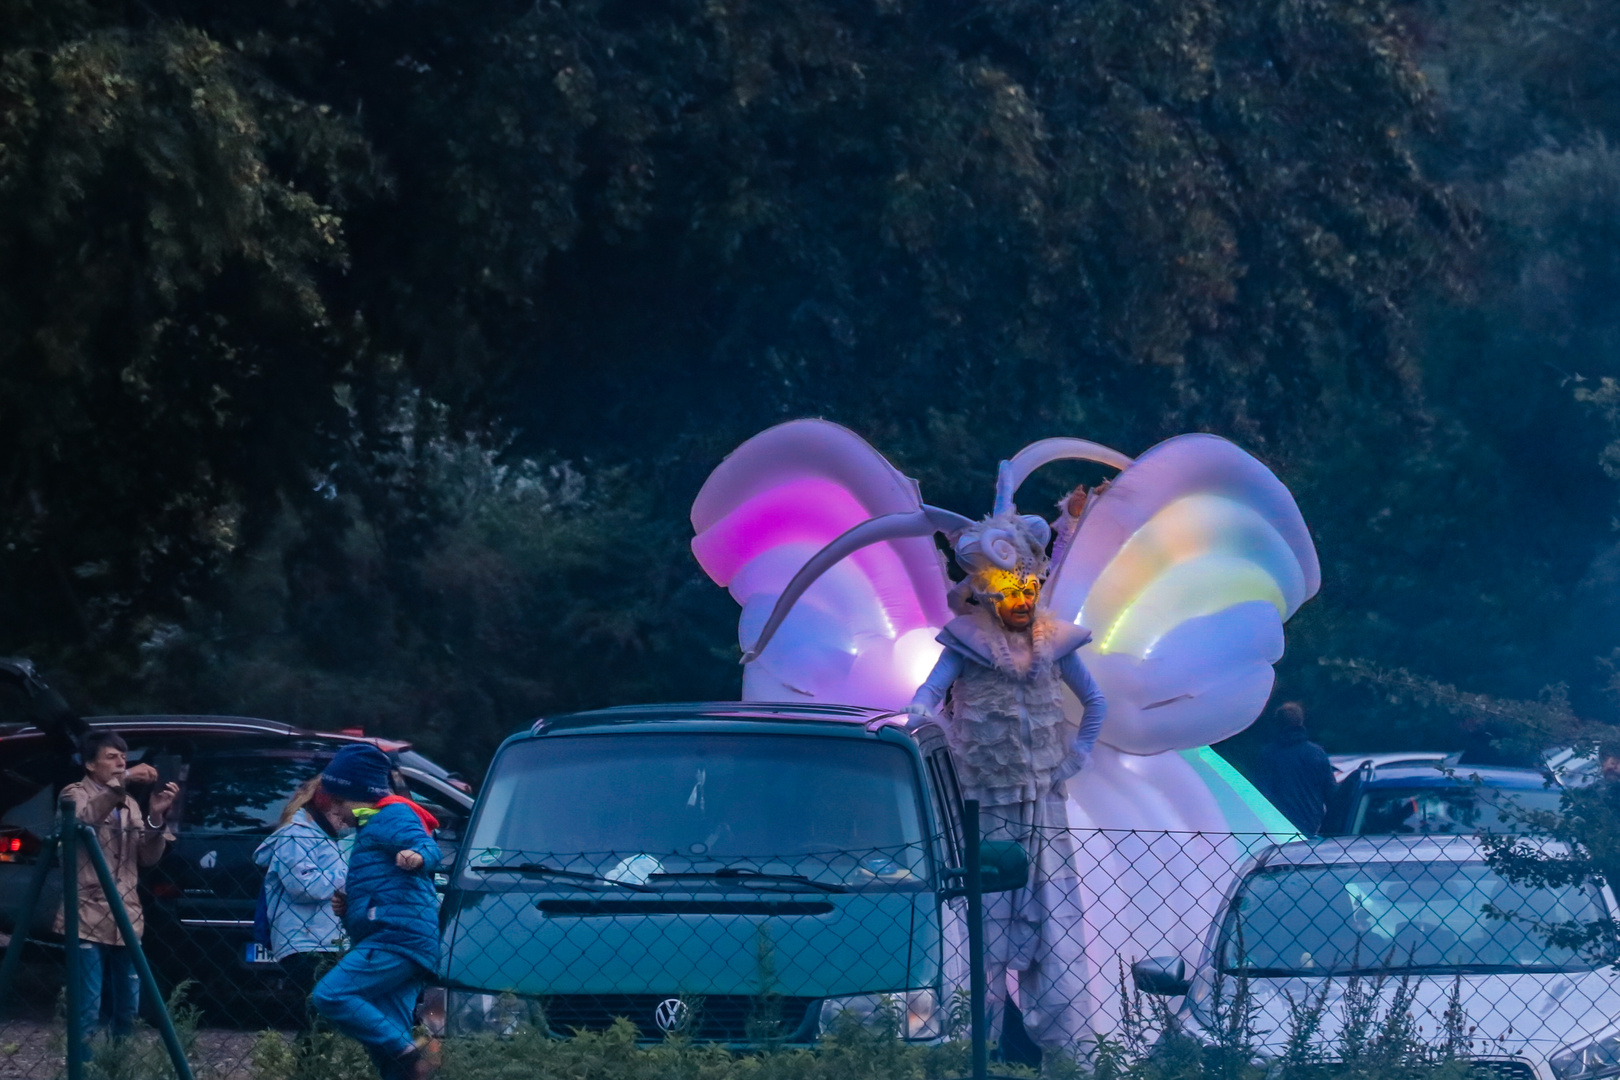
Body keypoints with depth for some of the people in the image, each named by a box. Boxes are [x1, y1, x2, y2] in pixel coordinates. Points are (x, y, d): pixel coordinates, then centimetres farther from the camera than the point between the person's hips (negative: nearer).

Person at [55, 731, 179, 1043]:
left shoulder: (130, 804, 18)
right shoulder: (75, 794, 1)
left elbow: (148, 859, 10)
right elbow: (82, 818, -24)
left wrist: (155, 817, -7)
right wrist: (122, 782, -31)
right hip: (89, 920, -6)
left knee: (128, 1009, 10)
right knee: (88, 1009, -11)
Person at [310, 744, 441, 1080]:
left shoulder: (392, 816, -2)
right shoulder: (371, 826, 30)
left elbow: (429, 848, -22)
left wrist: (418, 857, -45)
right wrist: (347, 908, 17)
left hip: (397, 936, -11)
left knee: (330, 995, -22)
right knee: (384, 1036, 6)